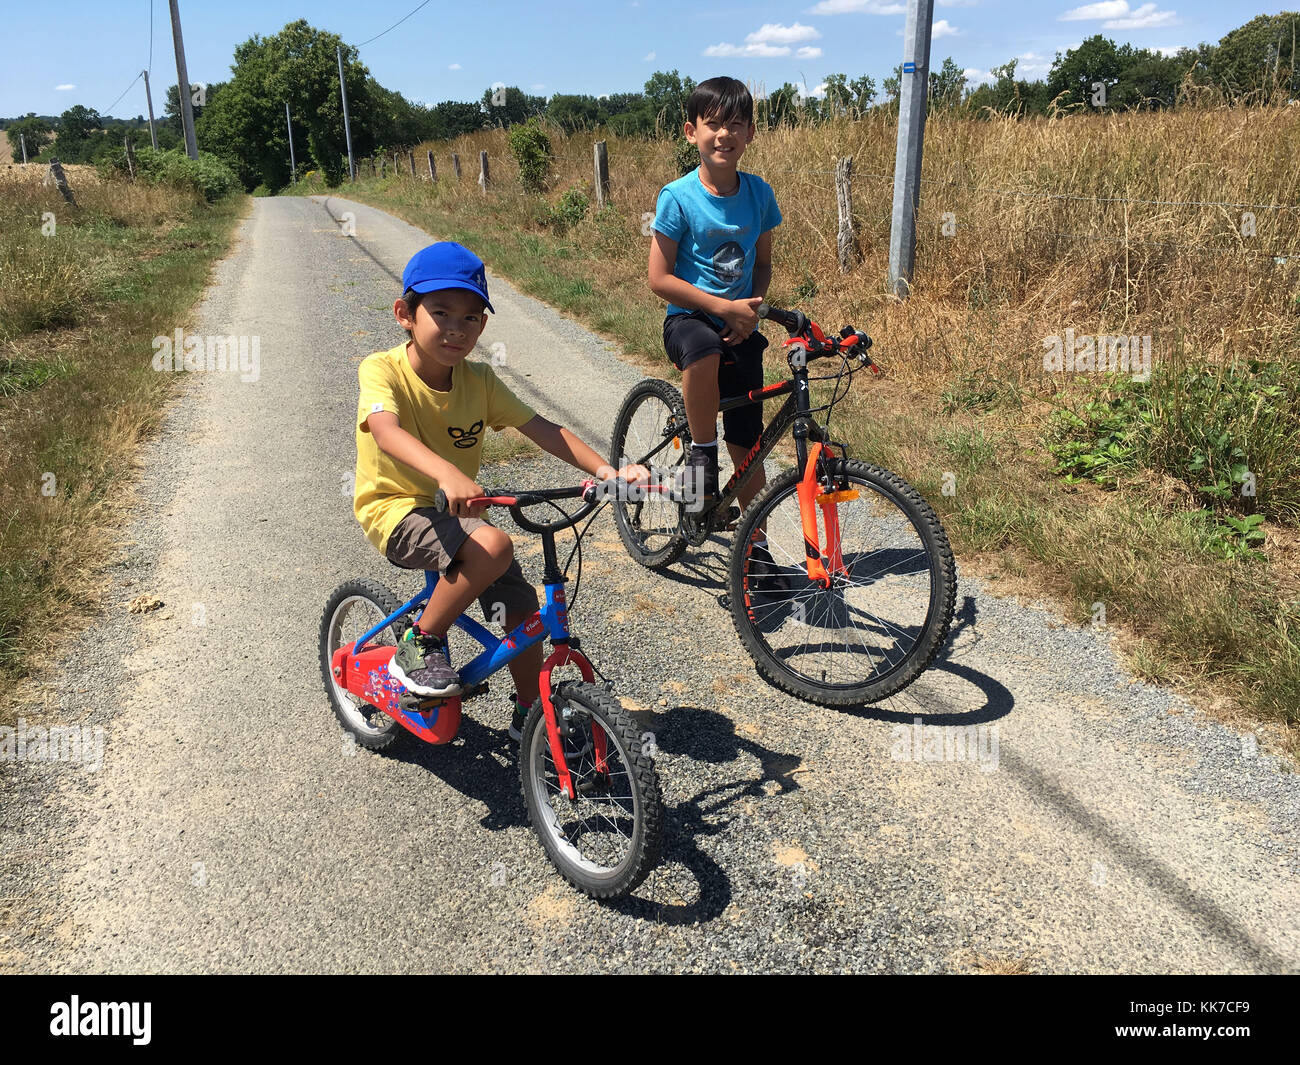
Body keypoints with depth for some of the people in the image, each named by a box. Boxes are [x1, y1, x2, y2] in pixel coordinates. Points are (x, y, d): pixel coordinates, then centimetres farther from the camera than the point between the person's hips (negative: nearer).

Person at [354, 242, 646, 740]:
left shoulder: (479, 380, -2)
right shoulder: (383, 369, -17)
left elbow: (539, 427, -9)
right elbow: (386, 431, -37)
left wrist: (603, 469, -26)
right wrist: (446, 473, -57)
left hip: (456, 513, 6)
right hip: (396, 510, -5)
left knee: (522, 607, -5)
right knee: (494, 547, -33)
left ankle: (529, 715, 21)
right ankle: (419, 646, -12)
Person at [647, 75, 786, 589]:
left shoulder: (759, 193, 1)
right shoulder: (678, 197, -11)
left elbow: (763, 263, 12)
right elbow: (660, 278, -12)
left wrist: (751, 308, -8)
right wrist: (725, 307, -17)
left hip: (740, 329, 4)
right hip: (689, 318, -3)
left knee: (746, 441, 3)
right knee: (704, 351, -41)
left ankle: (756, 546, 17)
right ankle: (700, 451, -15)